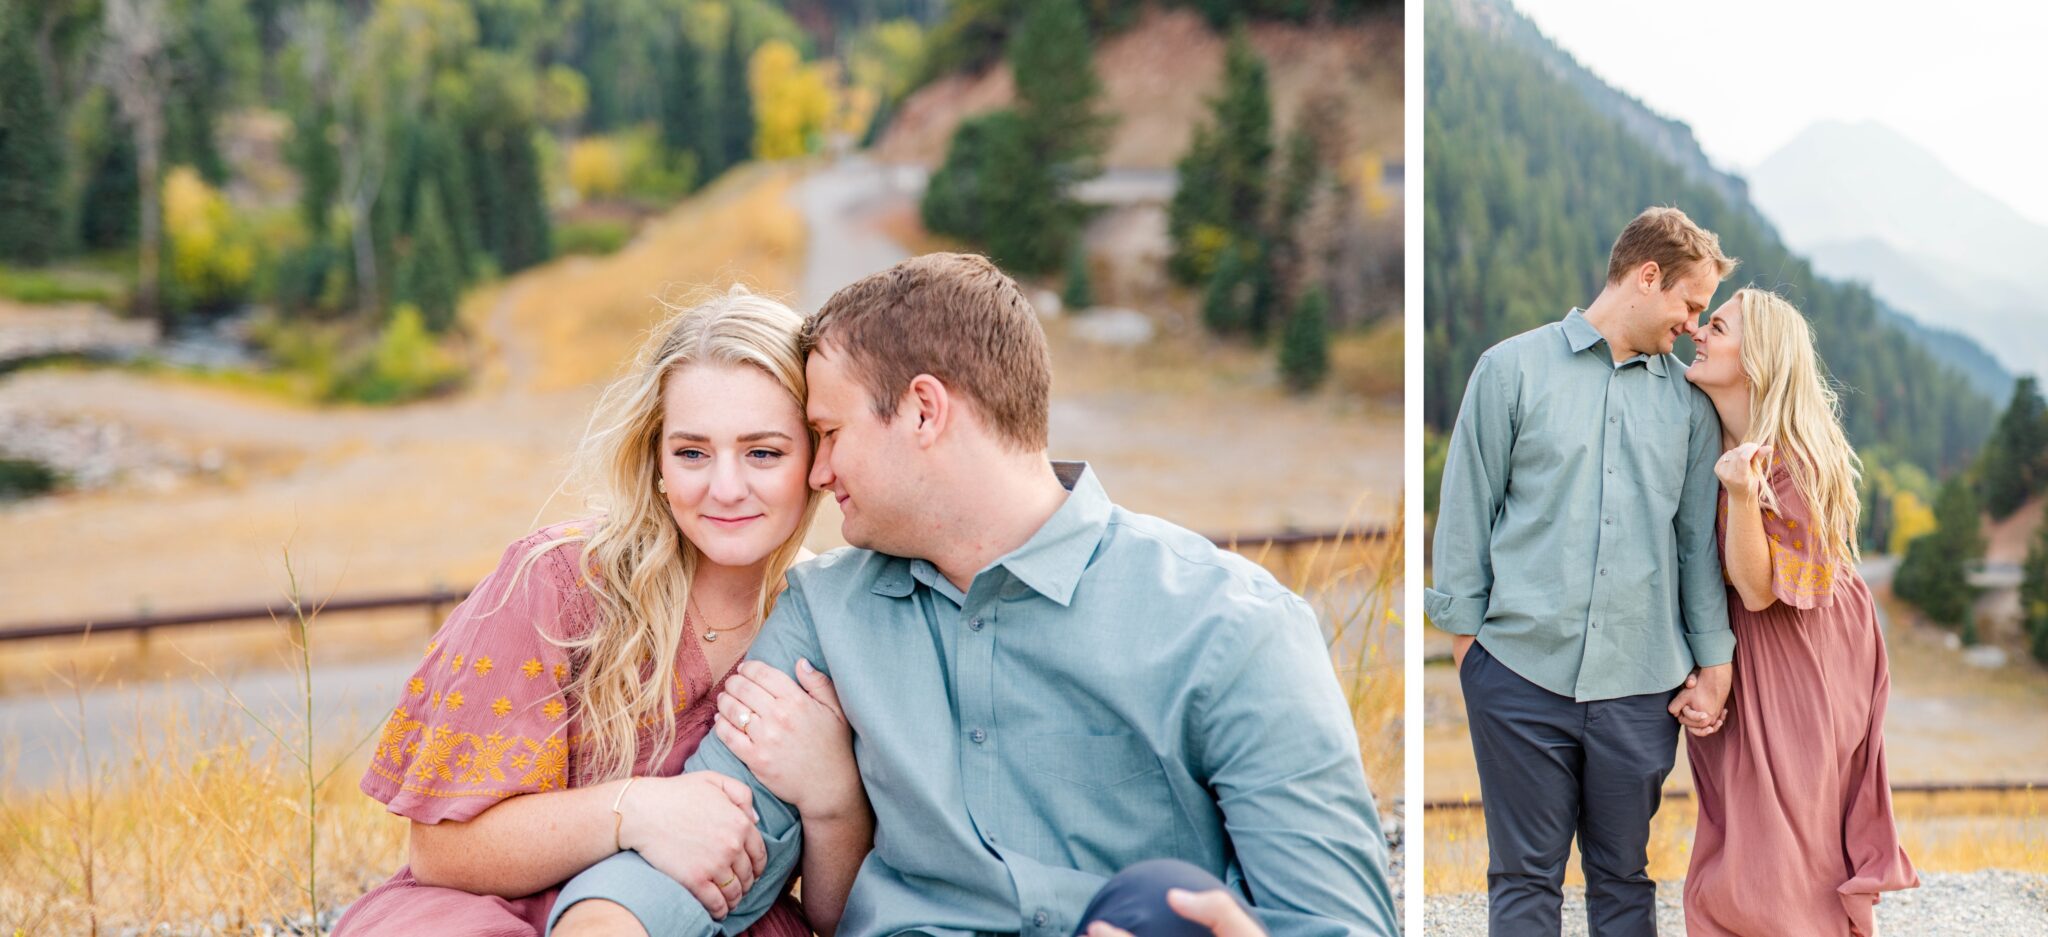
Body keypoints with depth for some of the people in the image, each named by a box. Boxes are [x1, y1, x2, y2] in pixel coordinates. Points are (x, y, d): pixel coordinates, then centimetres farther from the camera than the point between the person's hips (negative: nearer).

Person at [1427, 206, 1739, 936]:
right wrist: (1464, 635, -1)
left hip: (1641, 685, 3)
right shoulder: (1513, 369, 3)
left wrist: (1714, 667, 8)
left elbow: (1700, 539, 13)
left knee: (1623, 877, 10)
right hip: (1522, 672, -2)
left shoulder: (1688, 402, 12)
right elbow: (1466, 512, 3)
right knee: (1524, 878, 4)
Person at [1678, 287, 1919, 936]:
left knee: (1780, 870, -4)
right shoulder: (1710, 438, -1)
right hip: (1735, 655, 7)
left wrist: (1741, 494, -36)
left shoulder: (1793, 459, -23)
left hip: (1795, 669, -7)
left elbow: (1759, 589, -25)